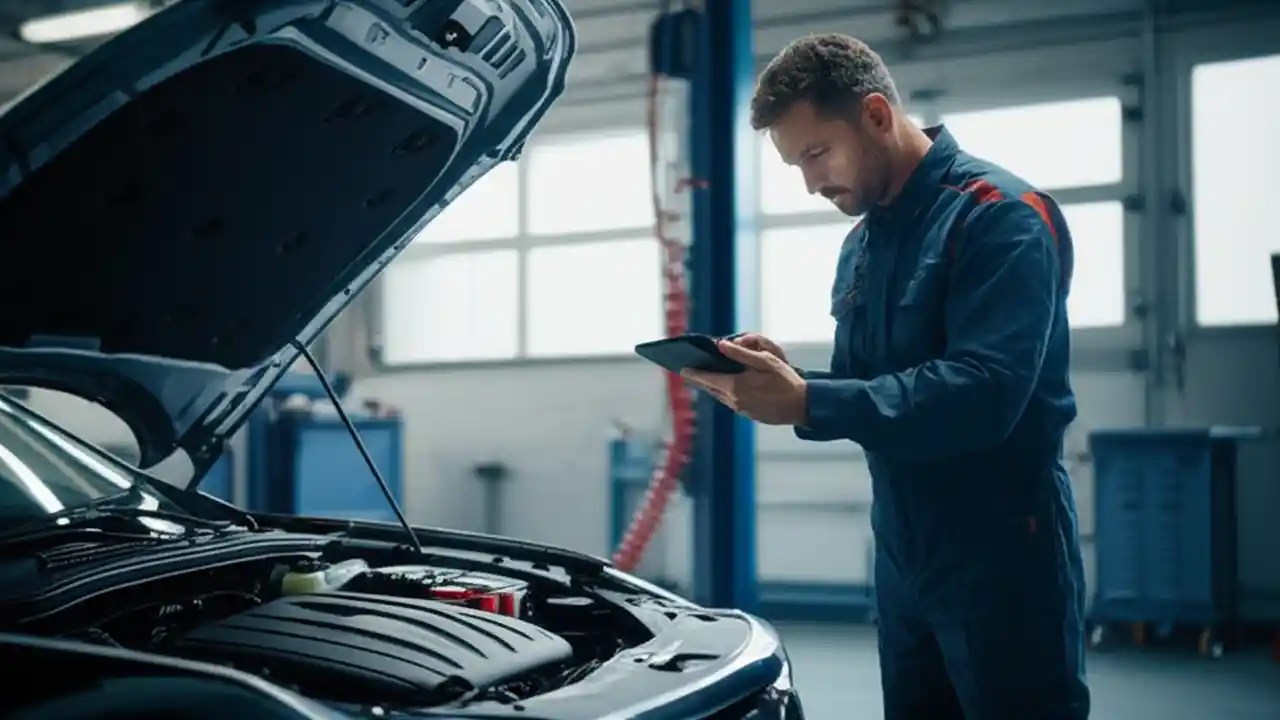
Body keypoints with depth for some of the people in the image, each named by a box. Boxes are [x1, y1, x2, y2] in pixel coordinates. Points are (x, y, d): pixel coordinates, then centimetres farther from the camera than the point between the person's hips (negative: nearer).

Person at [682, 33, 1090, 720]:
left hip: (1003, 560, -8)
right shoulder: (862, 245, 14)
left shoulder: (999, 216, -14)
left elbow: (983, 394, -26)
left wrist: (806, 405, -28)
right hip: (904, 557, 9)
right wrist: (783, 379, -4)